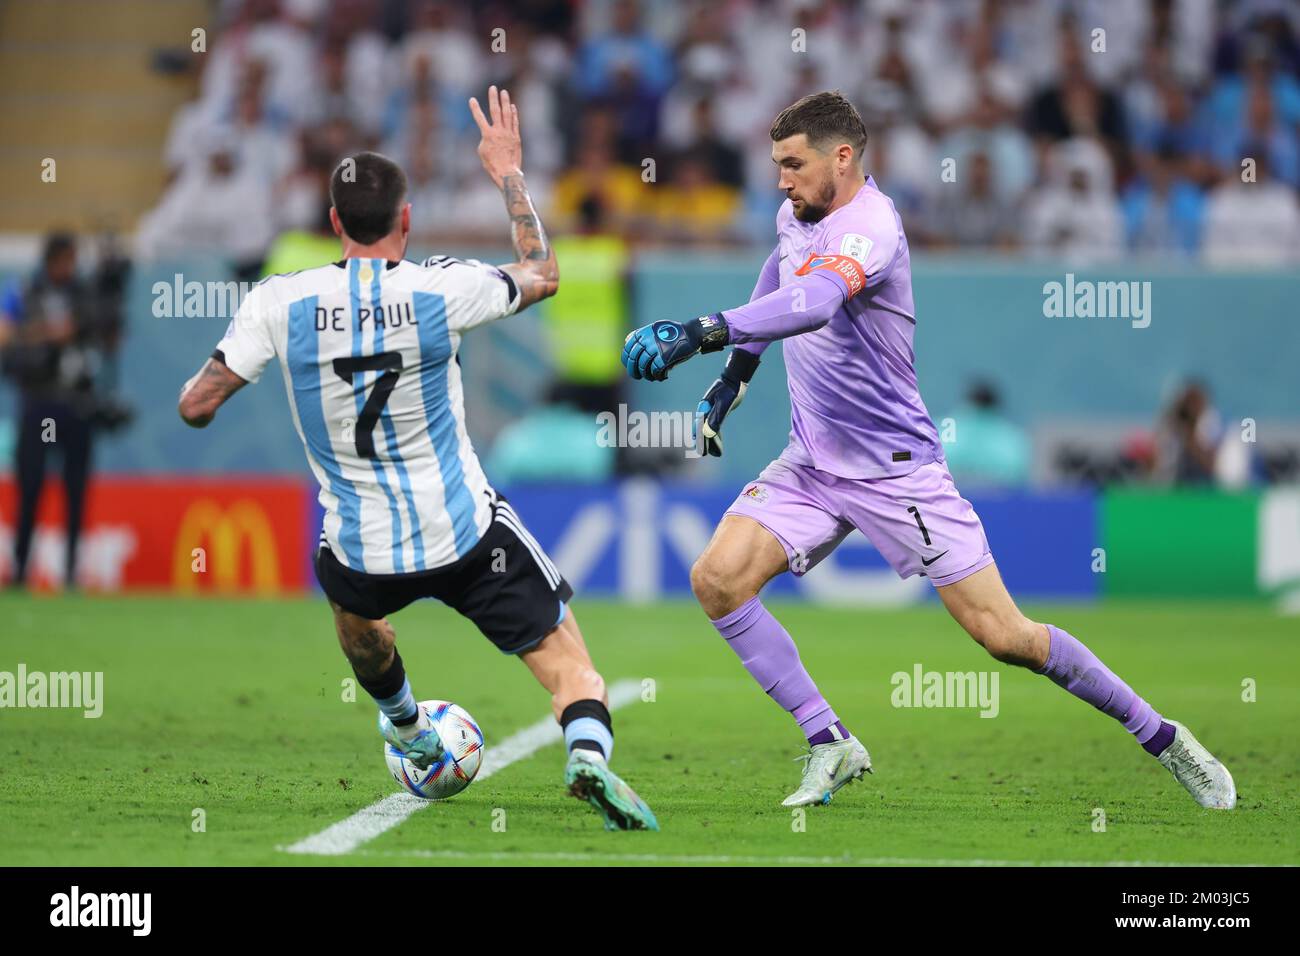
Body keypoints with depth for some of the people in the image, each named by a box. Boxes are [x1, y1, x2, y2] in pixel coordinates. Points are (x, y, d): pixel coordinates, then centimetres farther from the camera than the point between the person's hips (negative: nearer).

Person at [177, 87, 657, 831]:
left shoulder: (280, 304, -10)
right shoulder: (441, 289, -12)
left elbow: (196, 407, -5)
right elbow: (542, 276, 9)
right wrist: (510, 172, 18)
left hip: (366, 555, 2)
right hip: (468, 542, -2)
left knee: (351, 598, 39)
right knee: (569, 663, 3)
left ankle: (408, 731, 59)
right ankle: (589, 750, -28)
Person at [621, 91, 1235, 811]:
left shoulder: (870, 227, -23)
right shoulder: (796, 216, 4)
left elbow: (812, 304, -44)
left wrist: (701, 332, -54)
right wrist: (735, 371, 22)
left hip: (895, 467, -8)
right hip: (811, 462, 8)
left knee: (1003, 635, -7)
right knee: (717, 578, -14)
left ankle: (1162, 737, 11)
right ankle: (829, 745, -5)